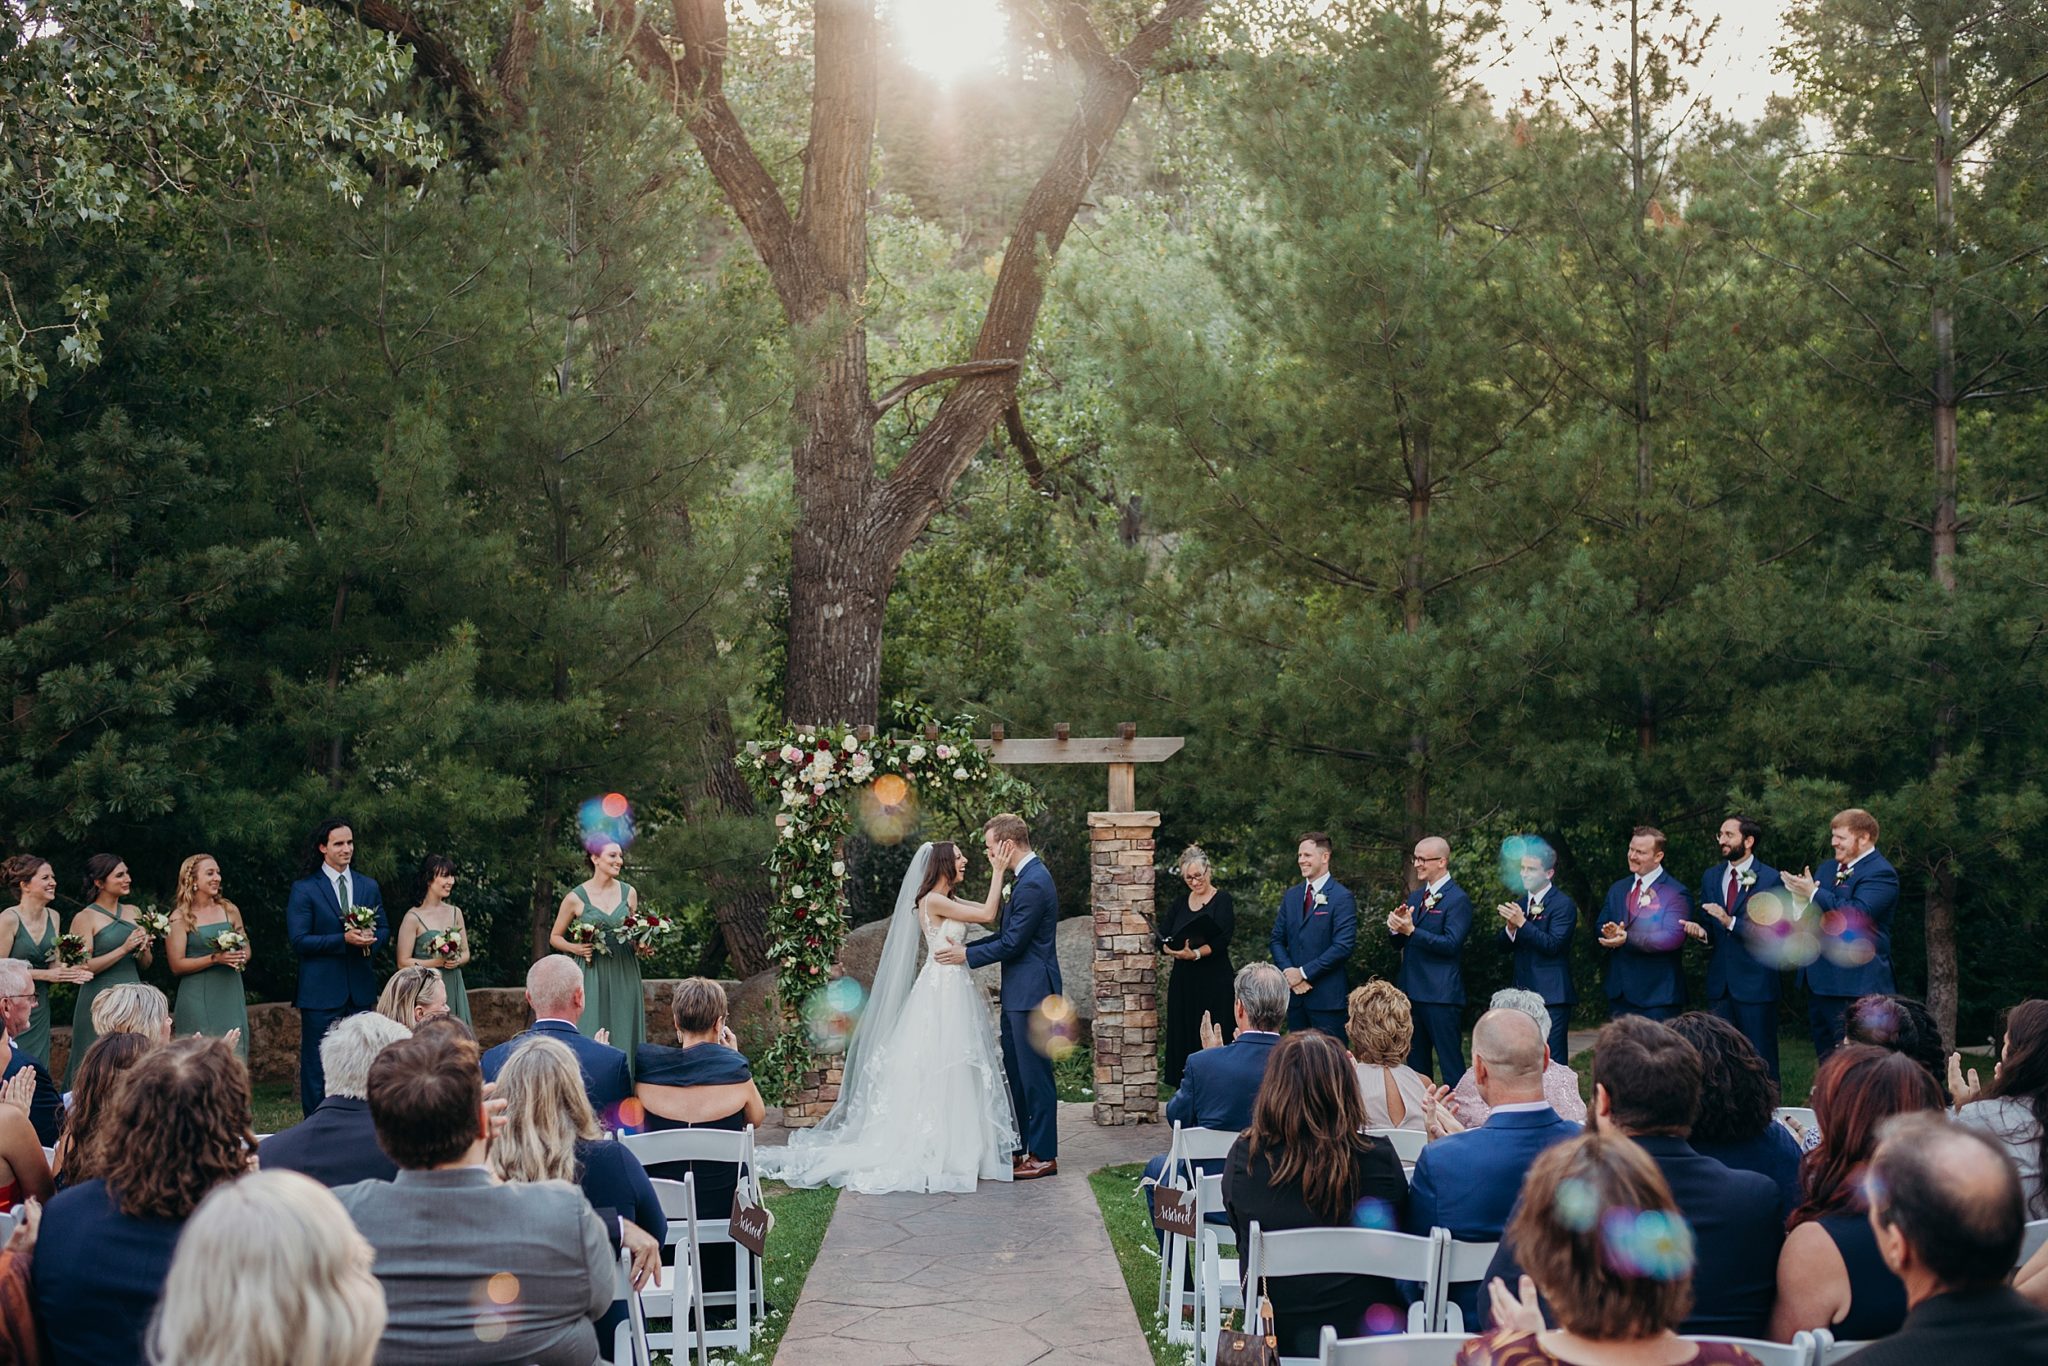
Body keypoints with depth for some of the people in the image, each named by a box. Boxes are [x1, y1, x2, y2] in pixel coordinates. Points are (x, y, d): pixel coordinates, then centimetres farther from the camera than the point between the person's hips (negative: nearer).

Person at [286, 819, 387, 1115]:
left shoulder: (369, 887, 11)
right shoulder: (304, 889, -4)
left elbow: (384, 930, 15)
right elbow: (299, 940, -11)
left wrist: (371, 939, -9)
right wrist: (344, 939, -20)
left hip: (360, 989, 5)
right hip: (321, 990, -4)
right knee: (318, 1065, 0)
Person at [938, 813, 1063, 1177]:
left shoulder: (1033, 883, -20)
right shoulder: (1028, 876, 13)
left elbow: (1012, 943, -20)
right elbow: (1007, 933, 18)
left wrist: (966, 955, -10)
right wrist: (965, 946, 9)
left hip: (1031, 993, -11)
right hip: (1020, 994, 11)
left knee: (1034, 1073, -3)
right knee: (1015, 1072, 16)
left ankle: (1043, 1155, 4)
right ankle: (1020, 1147, 25)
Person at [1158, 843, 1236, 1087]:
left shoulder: (1222, 900, -1)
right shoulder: (1179, 903, 14)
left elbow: (1222, 940, -13)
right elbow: (1162, 939, 7)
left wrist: (1196, 953, -25)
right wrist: (1175, 951, -14)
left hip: (1214, 978, -5)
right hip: (1183, 979, 5)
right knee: (1183, 1038, 3)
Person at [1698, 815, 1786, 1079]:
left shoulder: (1770, 879, -5)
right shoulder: (1710, 877, 13)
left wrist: (1731, 922, -22)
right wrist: (1702, 933, -5)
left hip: (1754, 982, -5)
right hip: (1719, 982, 5)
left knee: (1760, 1058, -1)